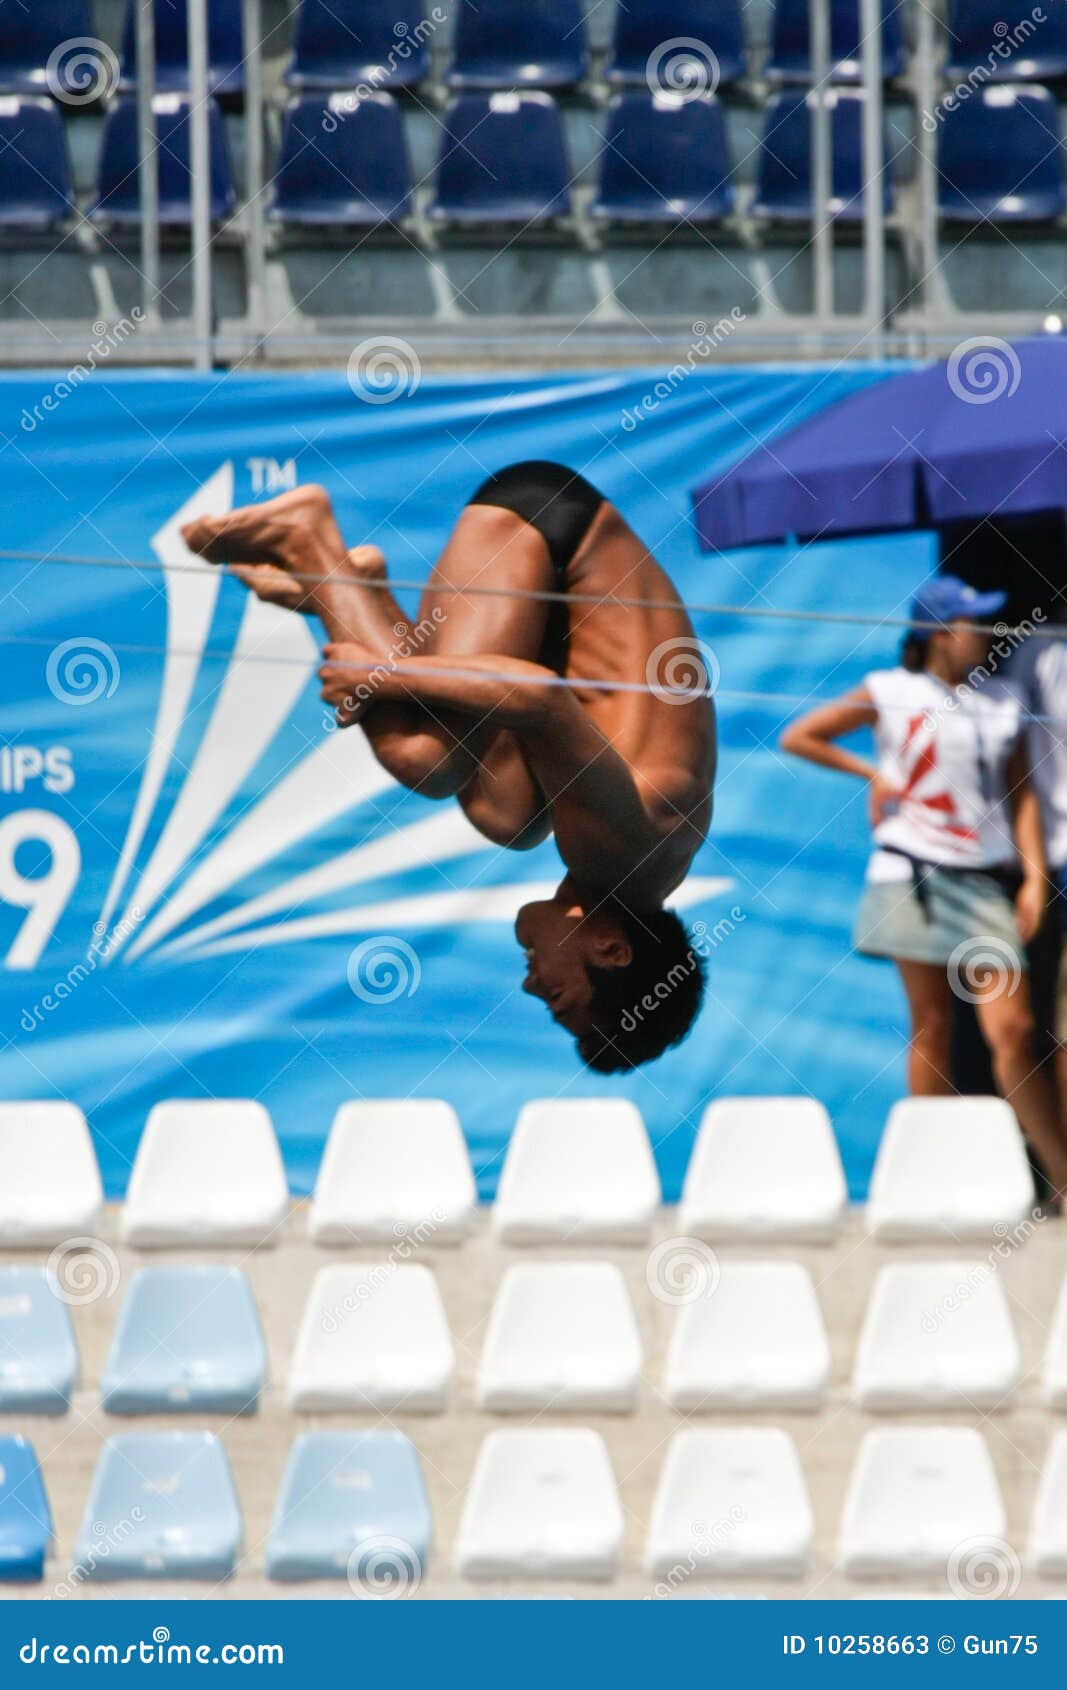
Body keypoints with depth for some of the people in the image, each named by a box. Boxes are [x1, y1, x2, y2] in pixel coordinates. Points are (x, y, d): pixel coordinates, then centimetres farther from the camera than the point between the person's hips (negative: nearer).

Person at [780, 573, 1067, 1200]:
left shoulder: (1003, 699, 11)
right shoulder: (891, 695, 1)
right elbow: (797, 737, 7)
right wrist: (873, 773, 1)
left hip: (986, 881, 2)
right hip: (915, 876, -2)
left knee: (1013, 1029, -8)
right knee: (932, 1028, 1)